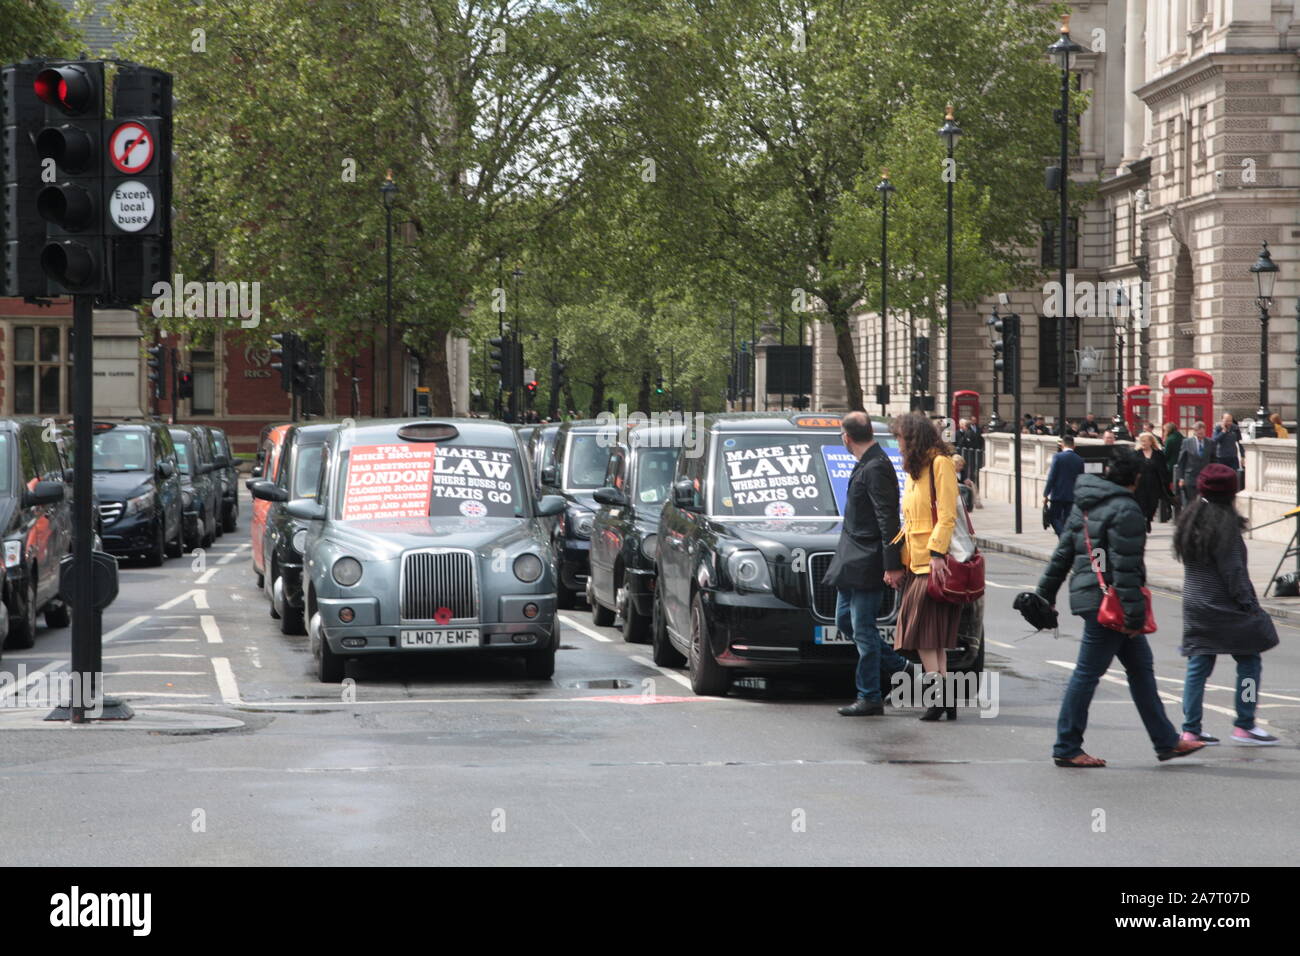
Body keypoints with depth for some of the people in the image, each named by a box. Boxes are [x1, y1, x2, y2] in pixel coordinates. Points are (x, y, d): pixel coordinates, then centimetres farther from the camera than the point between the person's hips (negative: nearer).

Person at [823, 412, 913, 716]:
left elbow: (888, 520, -20)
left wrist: (892, 566, -22)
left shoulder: (875, 468, -17)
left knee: (863, 629, -4)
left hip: (866, 564, -10)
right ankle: (899, 667, 22)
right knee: (845, 621, 16)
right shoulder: (867, 465, 13)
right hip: (851, 563, 10)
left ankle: (870, 698, 3)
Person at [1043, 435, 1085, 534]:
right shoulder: (1079, 460, 4)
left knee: (1053, 518, 4)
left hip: (1058, 496, -4)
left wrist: (1045, 494, -7)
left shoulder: (1057, 457, -9)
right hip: (1072, 496, 4)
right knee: (1066, 521, 10)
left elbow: (1051, 477, -12)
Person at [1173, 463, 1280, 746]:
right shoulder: (1224, 523, -14)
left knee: (1198, 665, 8)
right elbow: (1232, 570, -16)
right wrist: (1248, 603, -12)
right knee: (1249, 660, 3)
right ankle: (1244, 725, 2)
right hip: (1223, 605, -8)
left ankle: (1191, 730, 5)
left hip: (1194, 604, 8)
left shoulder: (1190, 519, 9)